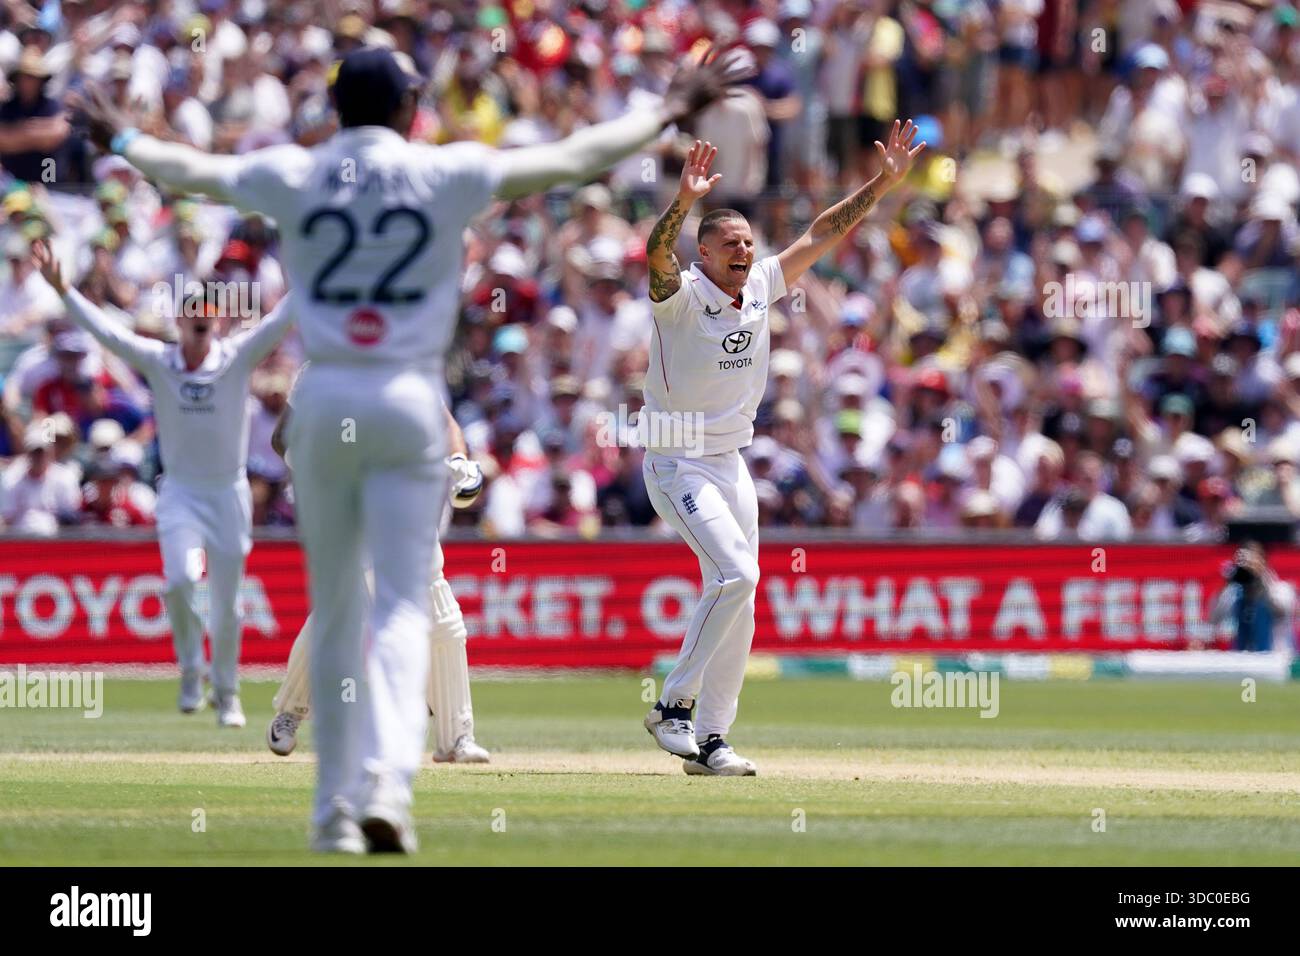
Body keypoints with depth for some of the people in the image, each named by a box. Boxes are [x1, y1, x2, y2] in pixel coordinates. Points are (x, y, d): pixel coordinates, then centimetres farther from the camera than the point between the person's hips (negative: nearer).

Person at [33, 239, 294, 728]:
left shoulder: (238, 357, -5)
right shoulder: (157, 360, -4)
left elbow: (281, 319, -13)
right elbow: (105, 329, -12)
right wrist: (61, 288, -23)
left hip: (229, 492, 0)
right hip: (180, 491, 0)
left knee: (226, 603, 5)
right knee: (181, 579, -23)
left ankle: (226, 691, 25)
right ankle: (190, 669, 1)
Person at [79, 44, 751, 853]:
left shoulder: (293, 176, 3)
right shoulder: (447, 174, -2)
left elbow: (188, 169, 18)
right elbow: (576, 157, 3)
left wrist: (123, 140, 39)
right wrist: (670, 114, 14)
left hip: (323, 402, 2)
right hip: (412, 400, -2)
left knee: (334, 612, 12)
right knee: (403, 607, -5)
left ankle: (335, 809, 14)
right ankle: (388, 784, -25)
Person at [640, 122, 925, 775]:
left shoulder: (761, 287, 4)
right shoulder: (681, 296, -15)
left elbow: (823, 233, 8)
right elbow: (658, 255, -36)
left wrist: (885, 182, 2)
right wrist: (683, 202, -54)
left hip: (731, 465, 7)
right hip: (678, 465, -7)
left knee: (734, 597, 5)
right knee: (737, 574, -23)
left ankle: (710, 741, 11)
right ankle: (673, 706, -13)